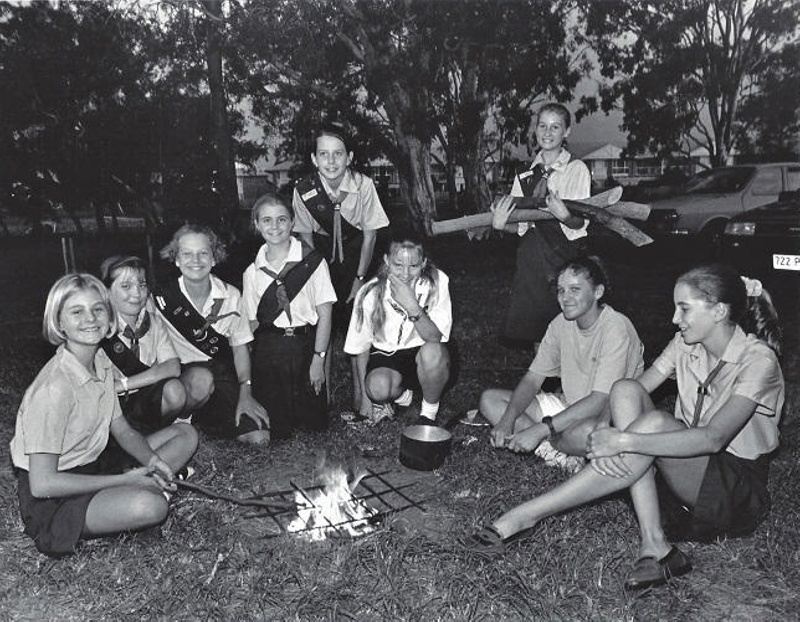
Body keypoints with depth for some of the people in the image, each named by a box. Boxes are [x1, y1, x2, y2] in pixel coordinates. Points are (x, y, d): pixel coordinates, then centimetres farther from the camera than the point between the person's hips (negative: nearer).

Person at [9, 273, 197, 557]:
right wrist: (125, 479, -21)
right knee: (150, 506, -34)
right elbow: (42, 484, -26)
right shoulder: (54, 387, -26)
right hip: (50, 502, -8)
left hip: (90, 470, 8)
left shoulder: (101, 362, 0)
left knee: (186, 435, 3)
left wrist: (151, 460, -12)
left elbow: (122, 430, 9)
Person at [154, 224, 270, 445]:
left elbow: (240, 346, 3)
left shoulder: (231, 295, -3)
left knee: (259, 437, -13)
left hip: (223, 374, 3)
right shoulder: (161, 299, -10)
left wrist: (245, 394, -7)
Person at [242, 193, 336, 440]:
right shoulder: (252, 272, 6)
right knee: (275, 430, 0)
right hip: (267, 351, 2)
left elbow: (325, 314, -5)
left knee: (314, 423, -1)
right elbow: (252, 322, 8)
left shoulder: (312, 261, -4)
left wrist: (318, 358, -10)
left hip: (305, 345, -2)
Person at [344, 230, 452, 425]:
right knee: (378, 389, -32)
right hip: (385, 356, 0)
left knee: (432, 352, -36)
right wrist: (365, 396, 0)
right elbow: (361, 348, -2)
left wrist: (413, 306, -40)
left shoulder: (436, 282, -18)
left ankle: (429, 413, -7)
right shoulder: (370, 294, -16)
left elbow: (435, 338, -24)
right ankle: (401, 393, 8)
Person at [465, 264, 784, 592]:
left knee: (655, 423, -35)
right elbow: (636, 390, -7)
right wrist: (609, 440, -28)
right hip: (688, 470, 6)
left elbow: (713, 438, -31)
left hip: (741, 489, -6)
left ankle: (525, 516, -33)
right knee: (625, 390, -21)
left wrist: (624, 440, -37)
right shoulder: (686, 344, 2)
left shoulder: (758, 360, -18)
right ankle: (654, 546, -24)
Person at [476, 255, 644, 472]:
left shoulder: (616, 328, -22)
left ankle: (545, 445, -6)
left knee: (586, 432, -43)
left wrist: (541, 430, -34)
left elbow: (600, 400, -30)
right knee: (490, 399, -6)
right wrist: (508, 420, -19)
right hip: (569, 405, 7)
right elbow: (532, 378, -1)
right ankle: (562, 454, -18)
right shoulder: (561, 323, -2)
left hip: (611, 415, -6)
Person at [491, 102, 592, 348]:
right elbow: (521, 224, 9)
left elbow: (580, 223, -8)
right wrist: (501, 224, -12)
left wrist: (564, 215, -29)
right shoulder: (526, 173, 11)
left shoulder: (577, 169, -1)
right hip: (531, 255, 4)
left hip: (564, 256, -3)